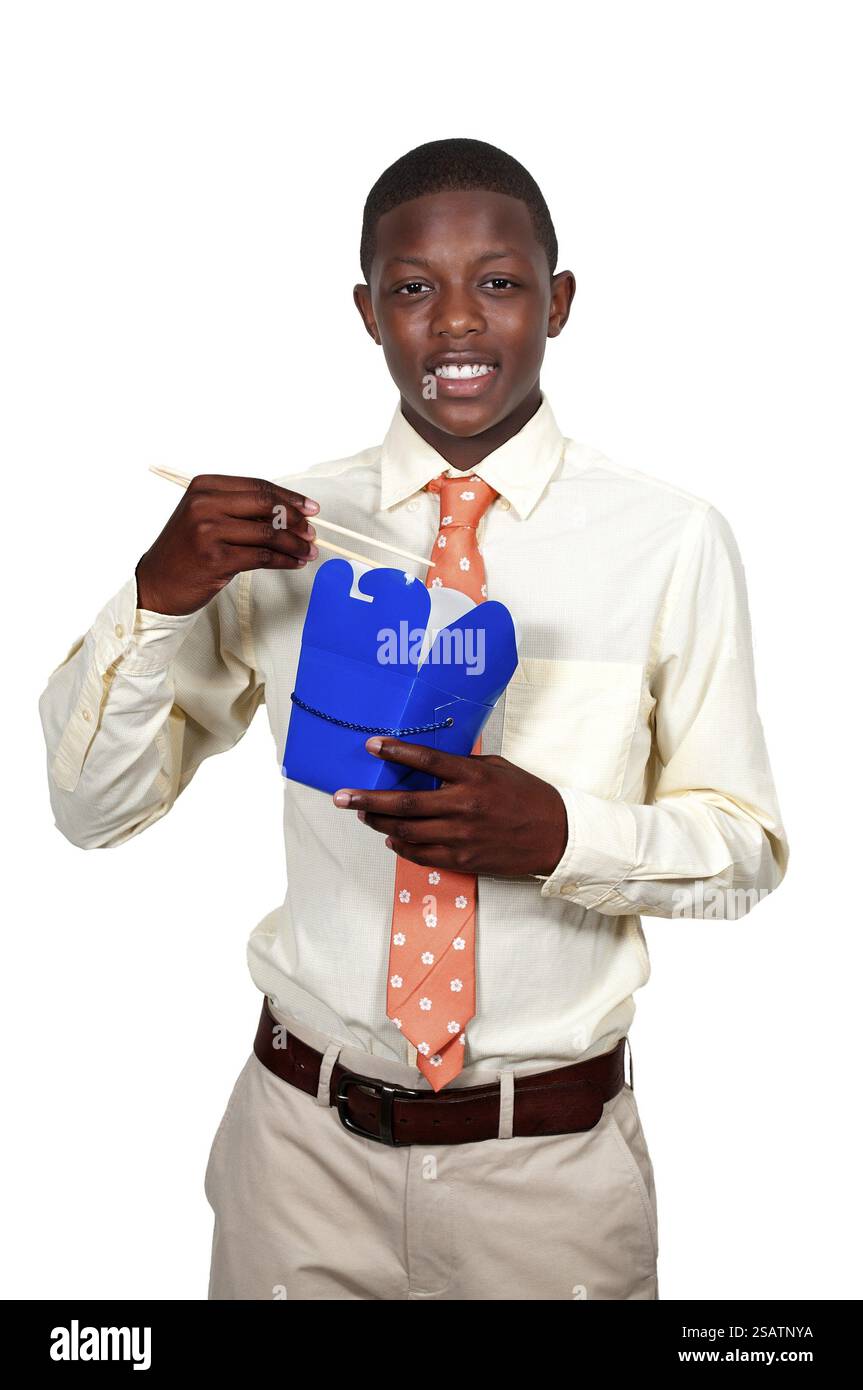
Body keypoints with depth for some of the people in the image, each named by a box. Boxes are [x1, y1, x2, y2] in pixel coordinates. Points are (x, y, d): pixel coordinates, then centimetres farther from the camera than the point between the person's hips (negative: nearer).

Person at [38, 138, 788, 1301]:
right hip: (310, 1141, 2)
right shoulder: (280, 531, -4)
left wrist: (559, 831, -23)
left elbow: (748, 848, -4)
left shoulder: (671, 541, -10)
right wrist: (160, 593, -19)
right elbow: (92, 808, -2)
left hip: (550, 1159, -1)